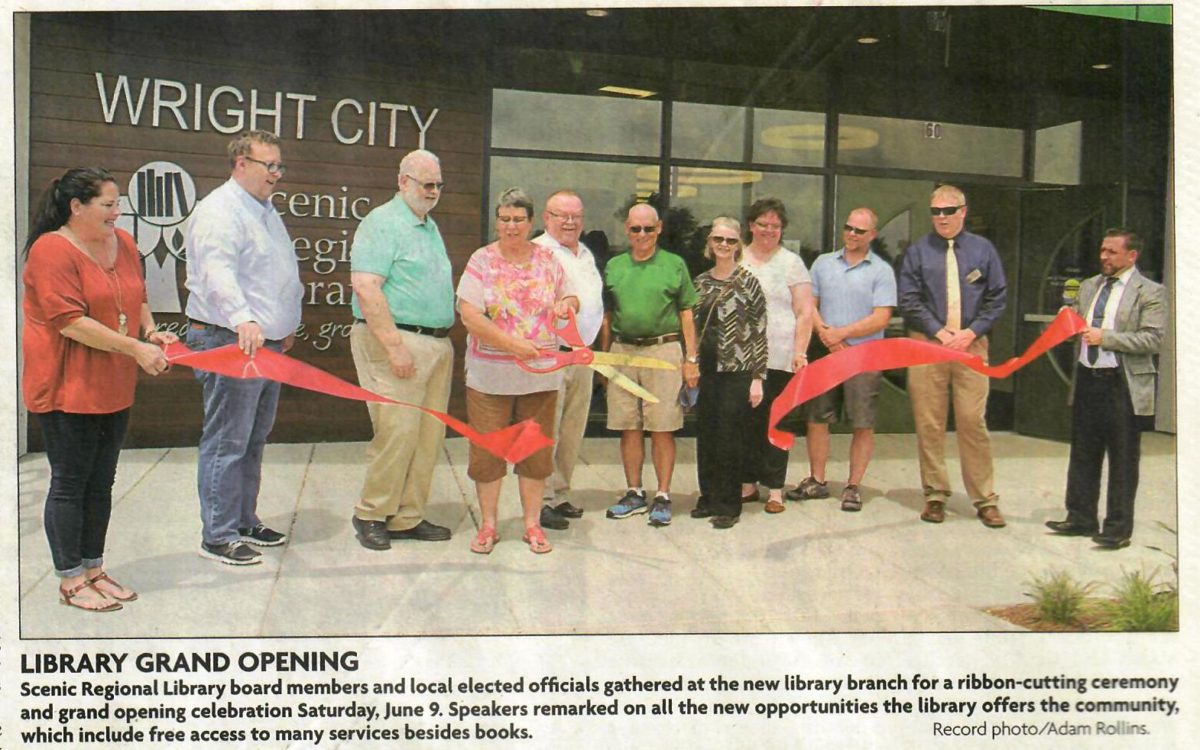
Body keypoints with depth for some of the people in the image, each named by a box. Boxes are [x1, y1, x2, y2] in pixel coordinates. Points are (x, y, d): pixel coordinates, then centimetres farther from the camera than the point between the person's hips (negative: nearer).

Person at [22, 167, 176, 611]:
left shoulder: (123, 243, 8)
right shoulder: (52, 250, -15)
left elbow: (138, 298, 18)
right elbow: (70, 322, -22)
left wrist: (151, 332, -2)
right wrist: (135, 349, -23)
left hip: (114, 388, 7)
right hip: (68, 390, -7)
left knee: (101, 483, 14)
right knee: (69, 483, 3)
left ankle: (93, 569, 27)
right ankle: (70, 581, 14)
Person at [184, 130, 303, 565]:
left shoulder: (266, 211, 19)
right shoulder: (219, 211, -13)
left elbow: (284, 275, 29)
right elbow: (218, 271, -30)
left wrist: (287, 326, 26)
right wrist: (244, 320, -44)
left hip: (268, 344, 10)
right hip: (229, 343, -10)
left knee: (253, 440, 16)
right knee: (226, 443, -5)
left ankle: (245, 522, 27)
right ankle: (218, 536, 3)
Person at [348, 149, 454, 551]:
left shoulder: (430, 226, 21)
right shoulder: (383, 222, -7)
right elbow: (365, 287, -18)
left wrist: (445, 344, 17)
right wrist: (395, 345, -21)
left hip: (437, 344, 9)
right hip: (396, 340, -9)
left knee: (429, 436, 7)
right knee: (398, 431, -9)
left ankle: (407, 518, 17)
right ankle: (370, 515, 8)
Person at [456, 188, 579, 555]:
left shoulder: (548, 259, 7)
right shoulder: (482, 260, -3)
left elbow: (570, 297, 19)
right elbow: (469, 315, -12)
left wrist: (567, 303, -7)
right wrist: (512, 344, -21)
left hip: (541, 374, 3)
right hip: (490, 375, -2)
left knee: (536, 450, 8)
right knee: (487, 450, 4)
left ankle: (532, 524, 22)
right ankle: (487, 525, 19)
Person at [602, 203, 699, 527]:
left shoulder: (675, 265, 5)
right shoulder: (613, 267, 12)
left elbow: (686, 315, 4)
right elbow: (607, 317, 16)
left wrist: (691, 359, -1)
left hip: (664, 350, -3)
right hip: (623, 351, 3)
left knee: (662, 429, 0)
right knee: (629, 427, 7)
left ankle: (663, 497, 10)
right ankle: (634, 494, 19)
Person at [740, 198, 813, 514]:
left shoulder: (790, 262, 5)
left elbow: (805, 313, 2)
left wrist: (800, 352, -8)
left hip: (778, 357, -2)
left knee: (773, 422, 1)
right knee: (744, 421, 5)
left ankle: (775, 489, 10)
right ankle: (748, 484, 17)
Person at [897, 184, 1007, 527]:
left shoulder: (983, 249, 8)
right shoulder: (918, 251, 4)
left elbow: (997, 298, 7)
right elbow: (908, 300, 0)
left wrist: (970, 332, -6)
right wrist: (940, 332, -10)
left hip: (971, 344, 0)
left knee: (973, 422, -1)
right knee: (929, 424, 3)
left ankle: (984, 499, 9)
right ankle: (935, 495, 14)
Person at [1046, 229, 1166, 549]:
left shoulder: (1150, 293, -6)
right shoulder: (1089, 286, 13)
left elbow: (1152, 340, -14)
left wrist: (1105, 337, -20)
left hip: (1122, 385, -6)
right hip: (1086, 380, 6)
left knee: (1122, 460, 2)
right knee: (1082, 455, 13)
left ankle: (1118, 528, 12)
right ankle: (1081, 519, 24)